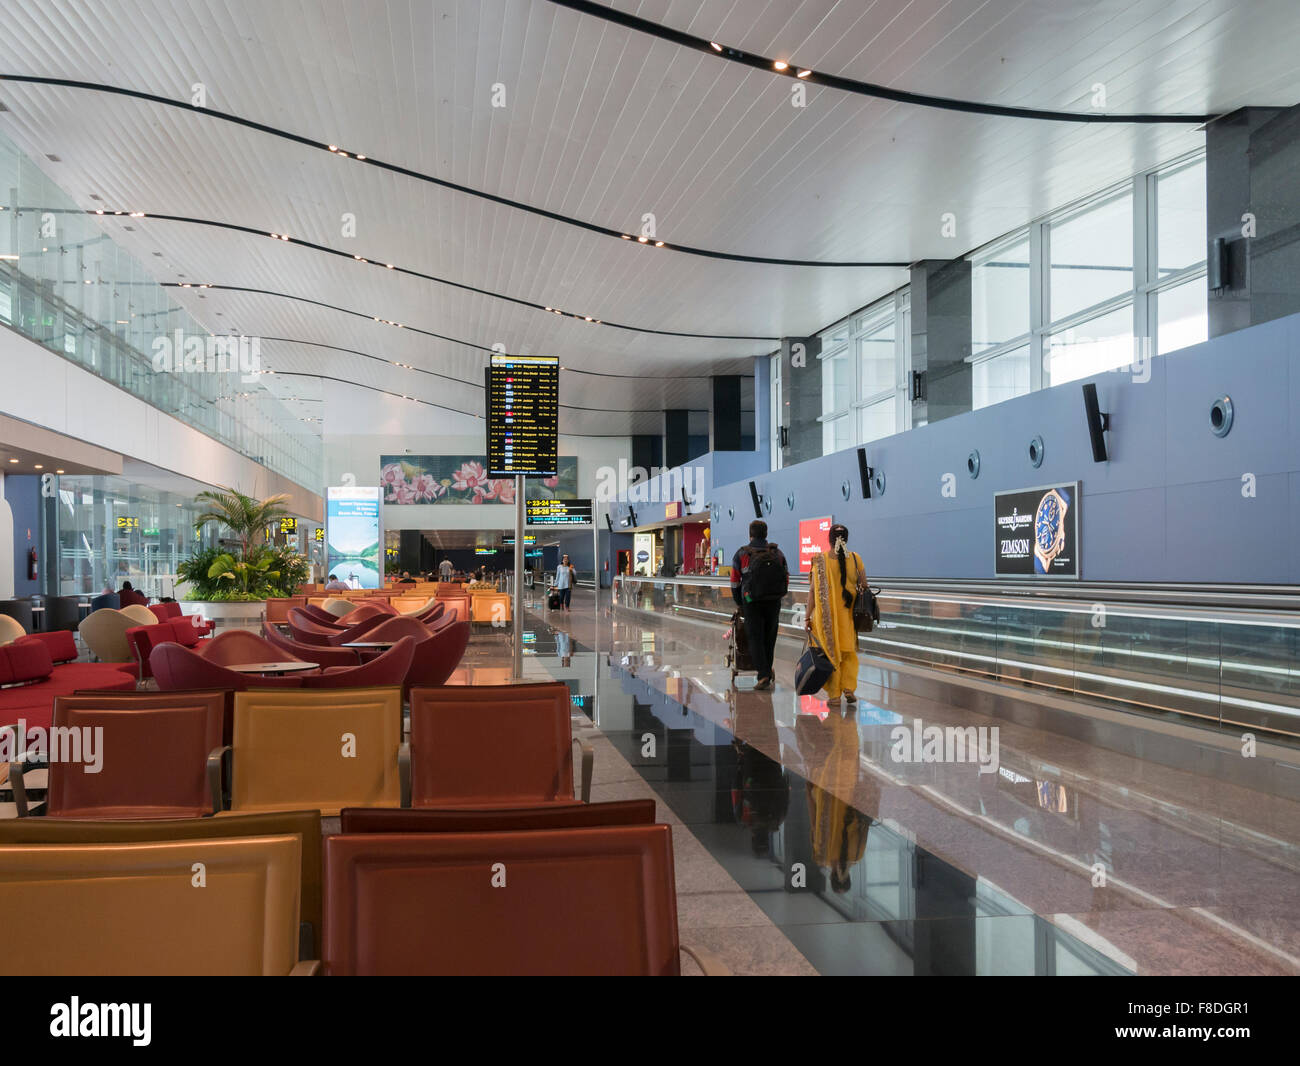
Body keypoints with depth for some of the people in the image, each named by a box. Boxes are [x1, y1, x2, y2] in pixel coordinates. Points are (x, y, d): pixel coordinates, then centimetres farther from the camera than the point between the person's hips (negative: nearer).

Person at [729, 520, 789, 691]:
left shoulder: (742, 554, 0)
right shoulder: (778, 553, 7)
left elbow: (735, 582, 4)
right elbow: (786, 580, 11)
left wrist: (739, 603, 16)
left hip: (752, 603, -2)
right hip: (774, 603, 3)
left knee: (755, 638, 0)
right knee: (769, 639, 13)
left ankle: (763, 675, -13)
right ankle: (767, 672, 20)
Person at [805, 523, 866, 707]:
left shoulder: (820, 560, -8)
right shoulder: (855, 559, -1)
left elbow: (813, 590, -8)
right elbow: (864, 587, 2)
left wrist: (808, 617, -3)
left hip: (826, 615, -2)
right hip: (848, 614, 2)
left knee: (830, 651, 7)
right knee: (849, 651, 17)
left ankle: (834, 695, 8)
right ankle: (849, 688, 5)